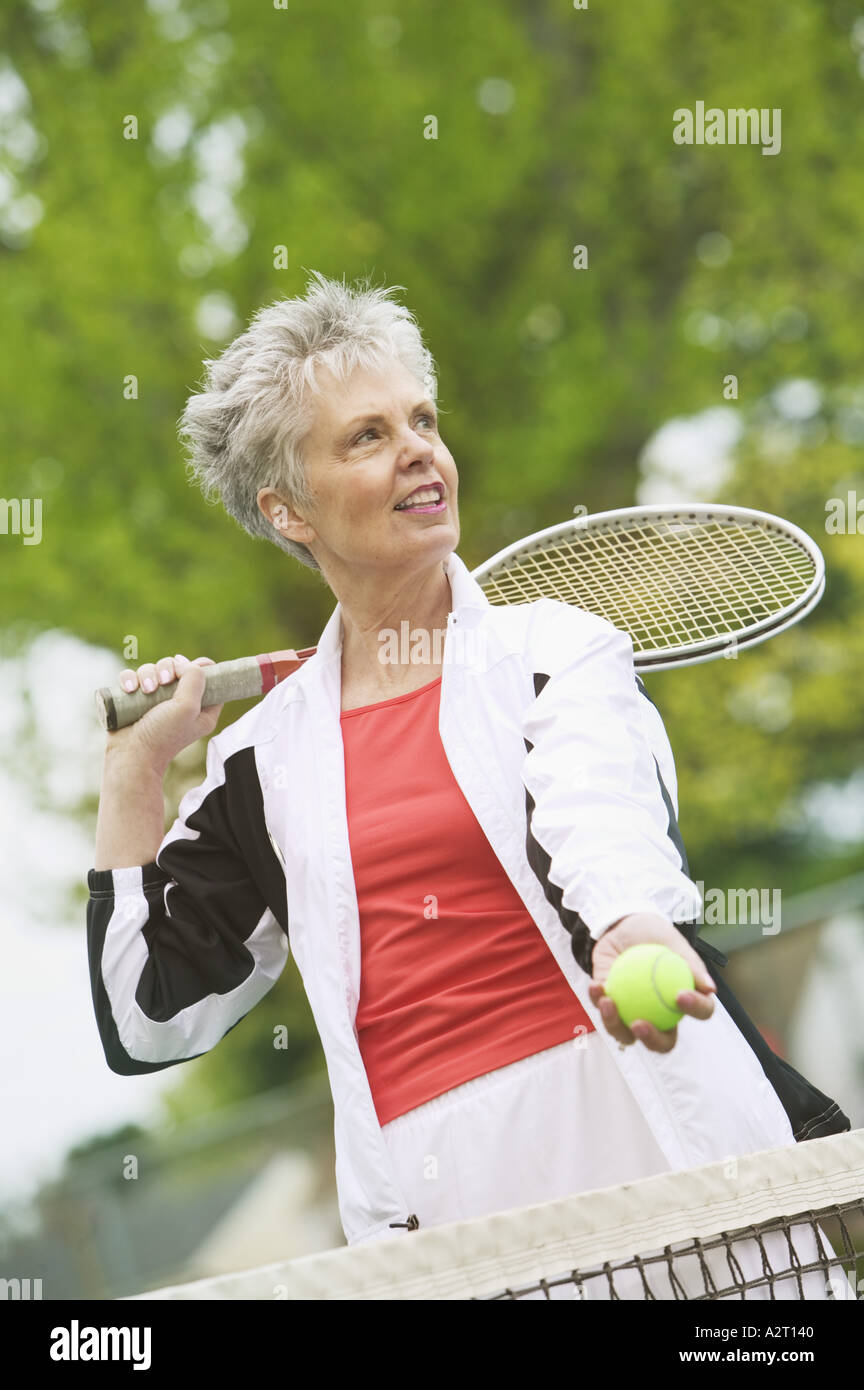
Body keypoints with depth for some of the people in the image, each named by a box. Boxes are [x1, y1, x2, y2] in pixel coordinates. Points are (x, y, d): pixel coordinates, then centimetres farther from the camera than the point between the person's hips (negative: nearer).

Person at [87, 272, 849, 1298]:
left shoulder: (557, 649, 8)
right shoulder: (264, 755, 14)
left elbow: (598, 820, -15)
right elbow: (148, 1021, 17)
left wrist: (631, 933, -38)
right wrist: (134, 772, 12)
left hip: (655, 1133, -2)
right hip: (434, 1194, 2)